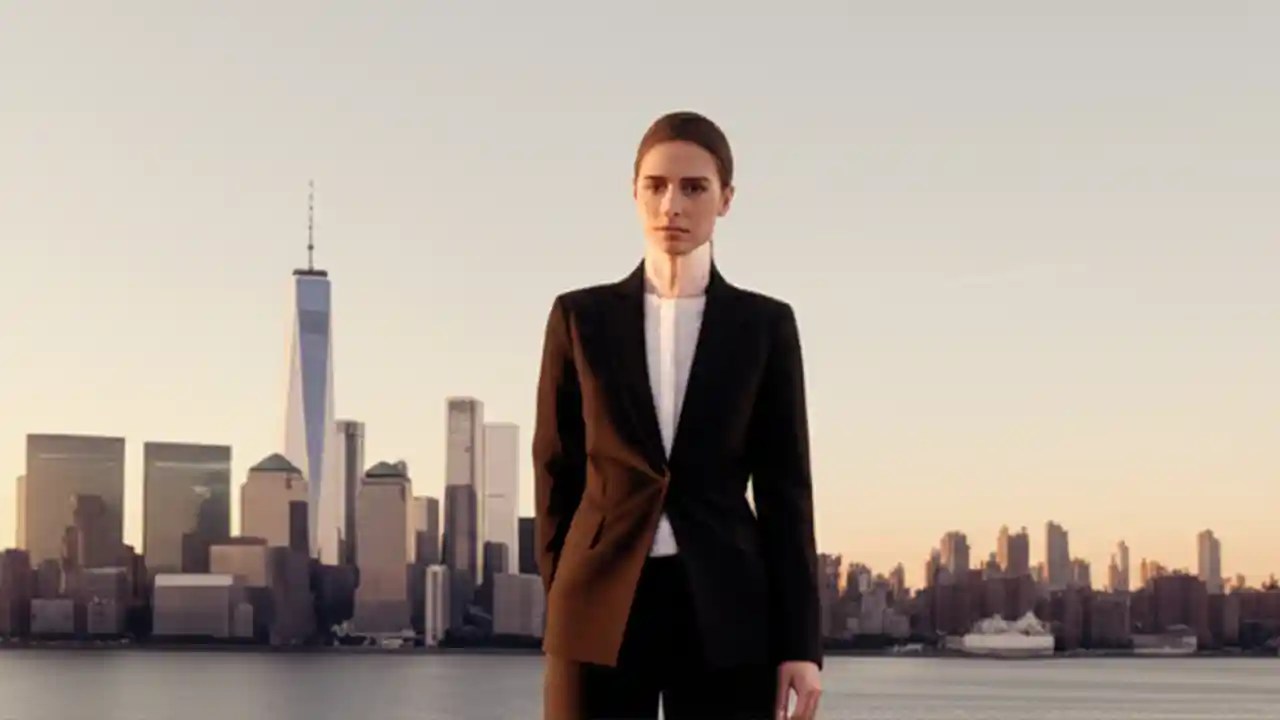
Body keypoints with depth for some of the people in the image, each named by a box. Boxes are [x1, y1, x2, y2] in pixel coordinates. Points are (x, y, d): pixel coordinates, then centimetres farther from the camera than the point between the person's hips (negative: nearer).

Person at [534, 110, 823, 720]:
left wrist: (800, 642, -2)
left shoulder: (765, 325, 6)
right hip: (601, 608, 0)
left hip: (726, 608, 0)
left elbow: (785, 488, 4)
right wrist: (564, 609, 4)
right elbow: (556, 476, 9)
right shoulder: (581, 318, 7)